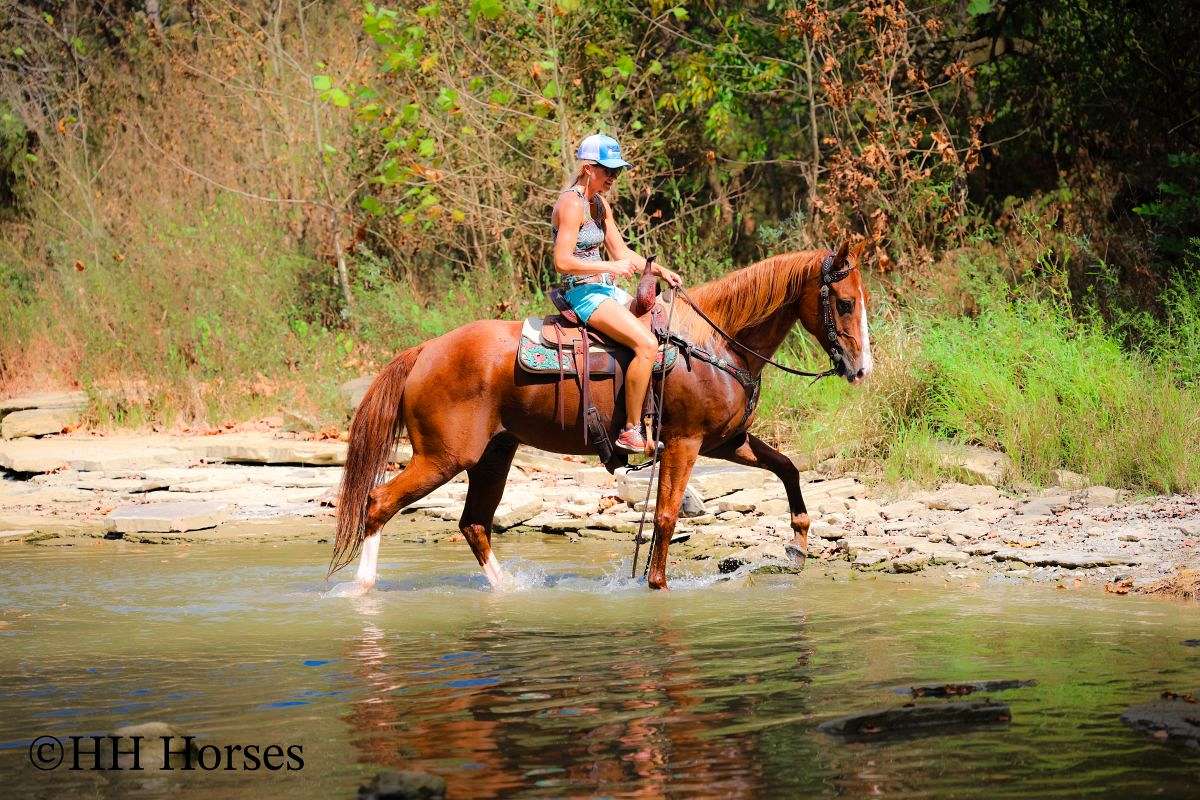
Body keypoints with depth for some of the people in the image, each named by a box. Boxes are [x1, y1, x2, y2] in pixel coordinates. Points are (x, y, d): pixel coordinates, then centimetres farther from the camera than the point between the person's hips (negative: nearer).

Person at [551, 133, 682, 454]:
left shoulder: (600, 204, 14)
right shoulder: (571, 204, -15)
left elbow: (621, 252, 19)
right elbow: (563, 261, -22)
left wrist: (659, 270, 6)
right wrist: (612, 267, -21)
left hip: (605, 291, 10)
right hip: (583, 293, -10)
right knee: (646, 345, -25)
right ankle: (631, 431, -22)